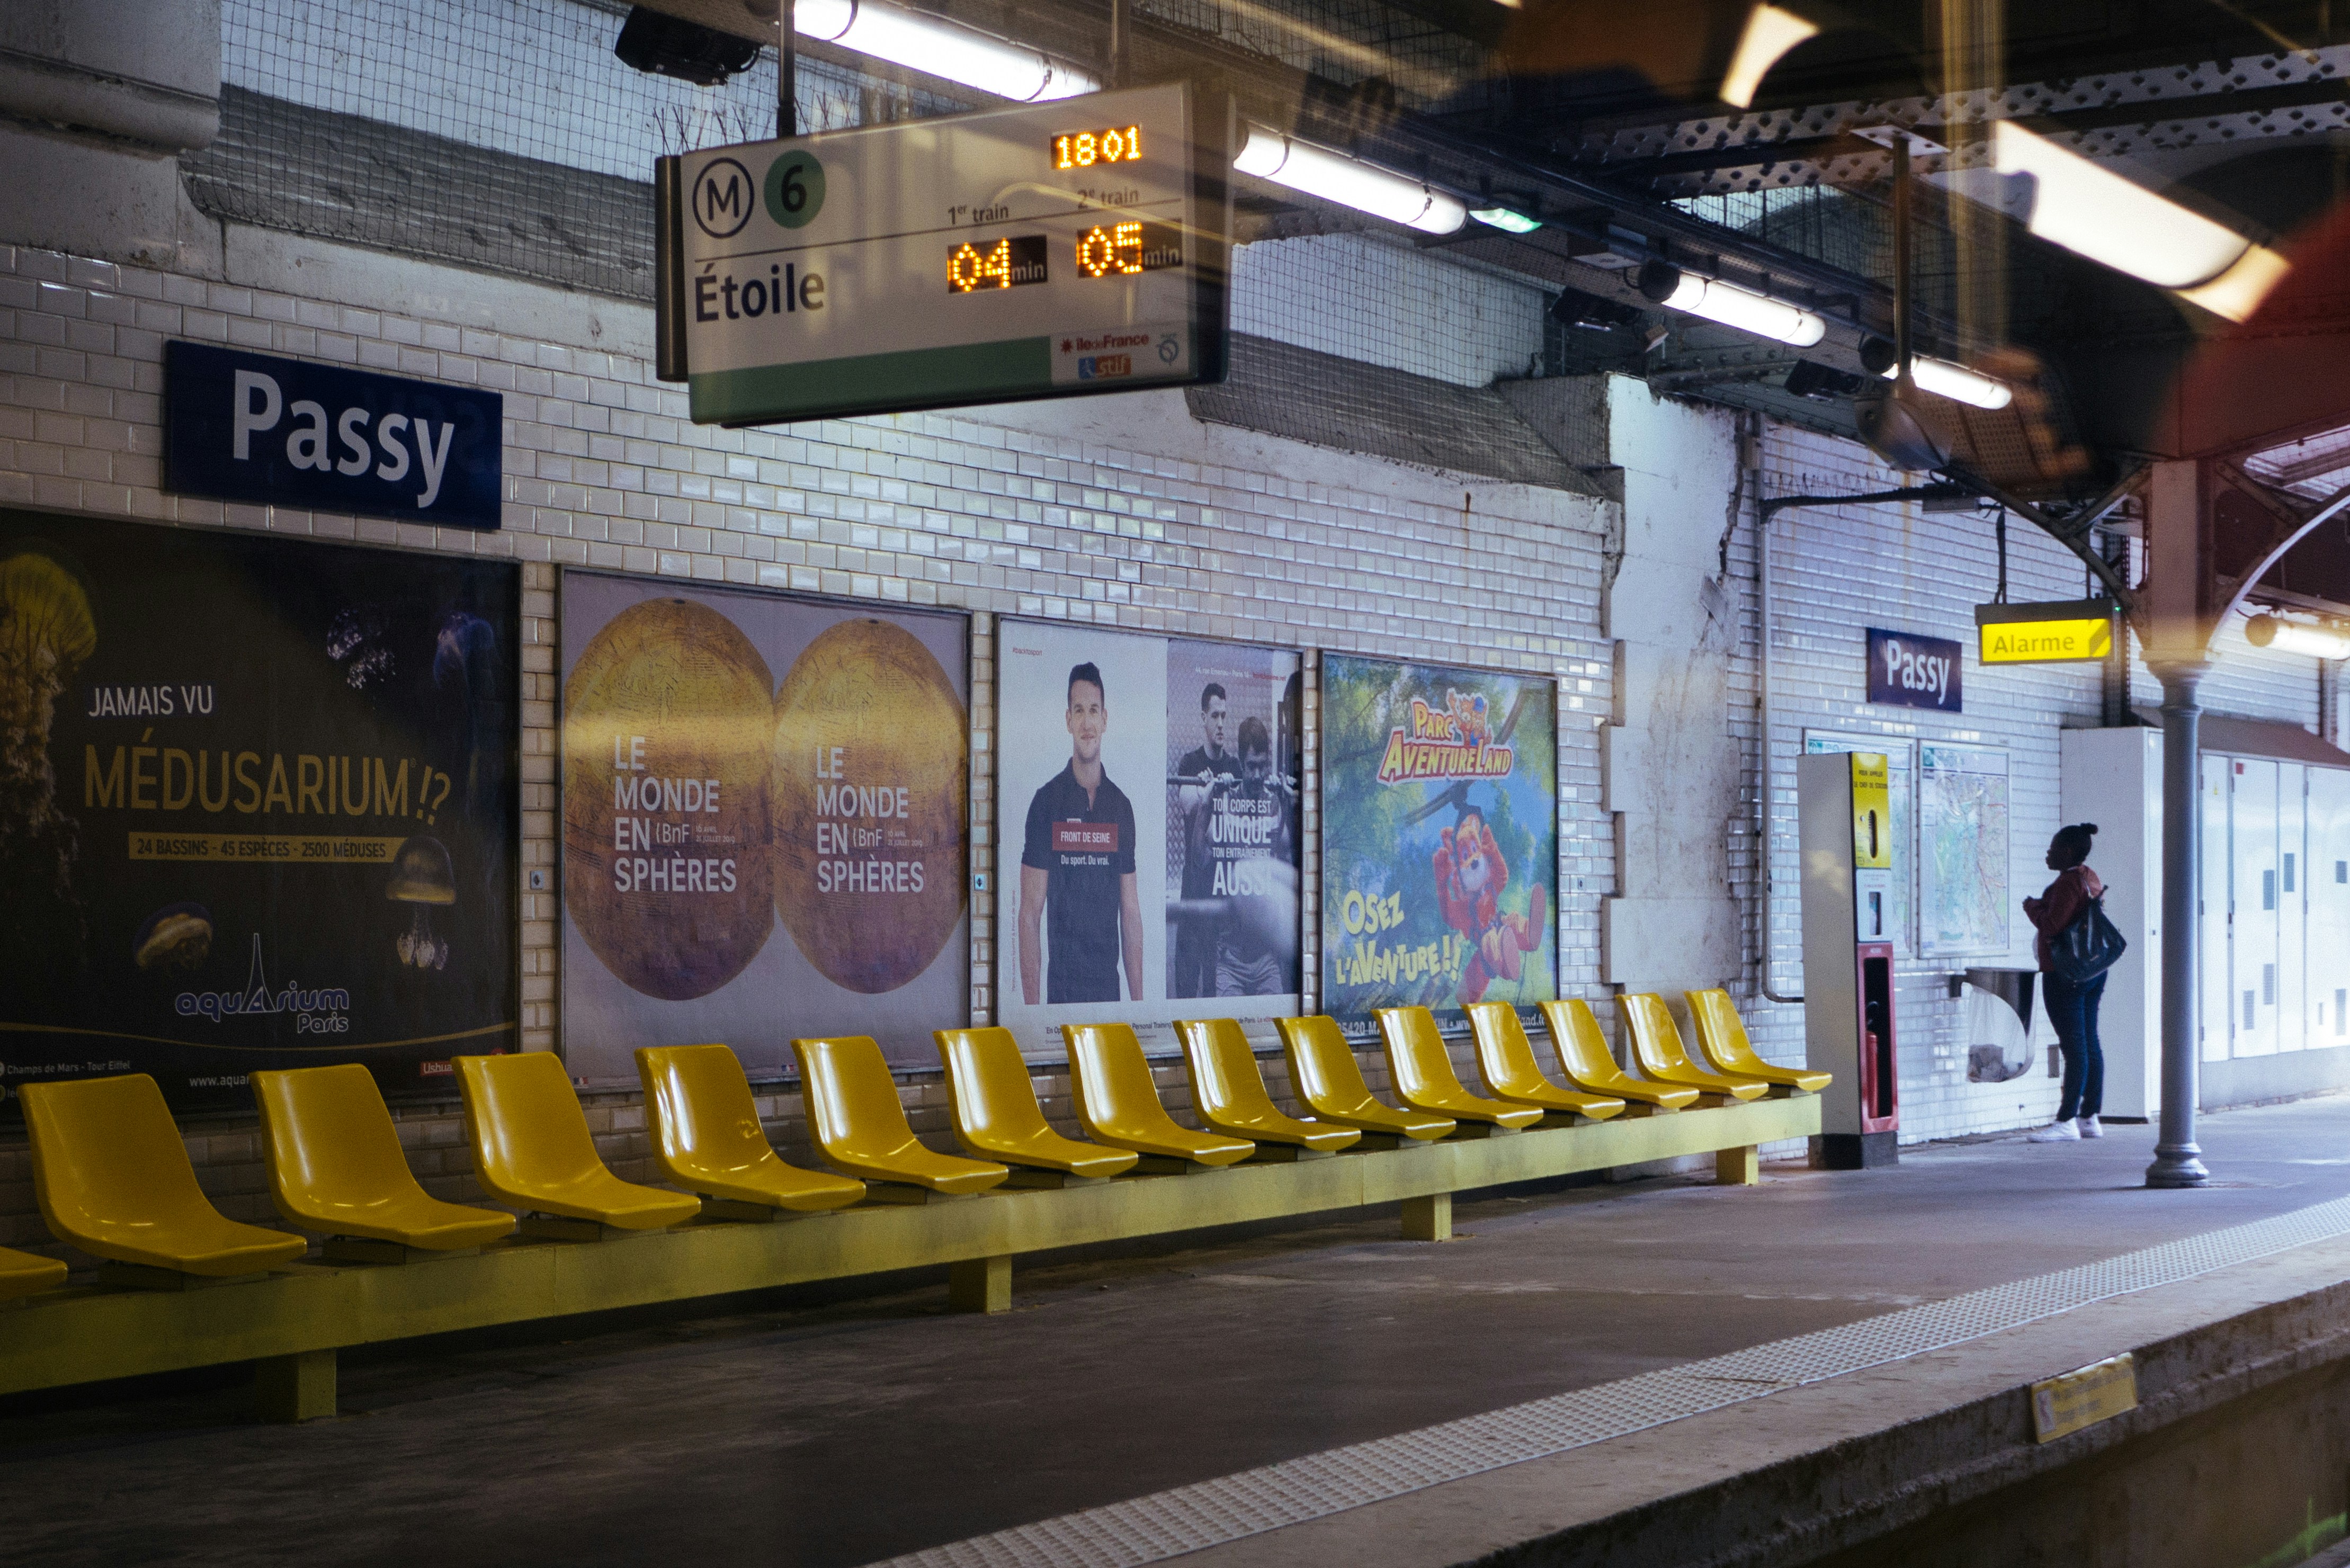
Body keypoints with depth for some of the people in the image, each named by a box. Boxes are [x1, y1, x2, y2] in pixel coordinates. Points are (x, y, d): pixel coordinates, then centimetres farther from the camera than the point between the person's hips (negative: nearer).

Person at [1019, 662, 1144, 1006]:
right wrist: (1032, 1005, -11)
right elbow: (1030, 914, -5)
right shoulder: (1047, 803, -3)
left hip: (1110, 986, 4)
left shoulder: (1121, 806, 9)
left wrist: (1138, 1001, 7)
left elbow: (1131, 912, 12)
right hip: (1062, 987, -4)